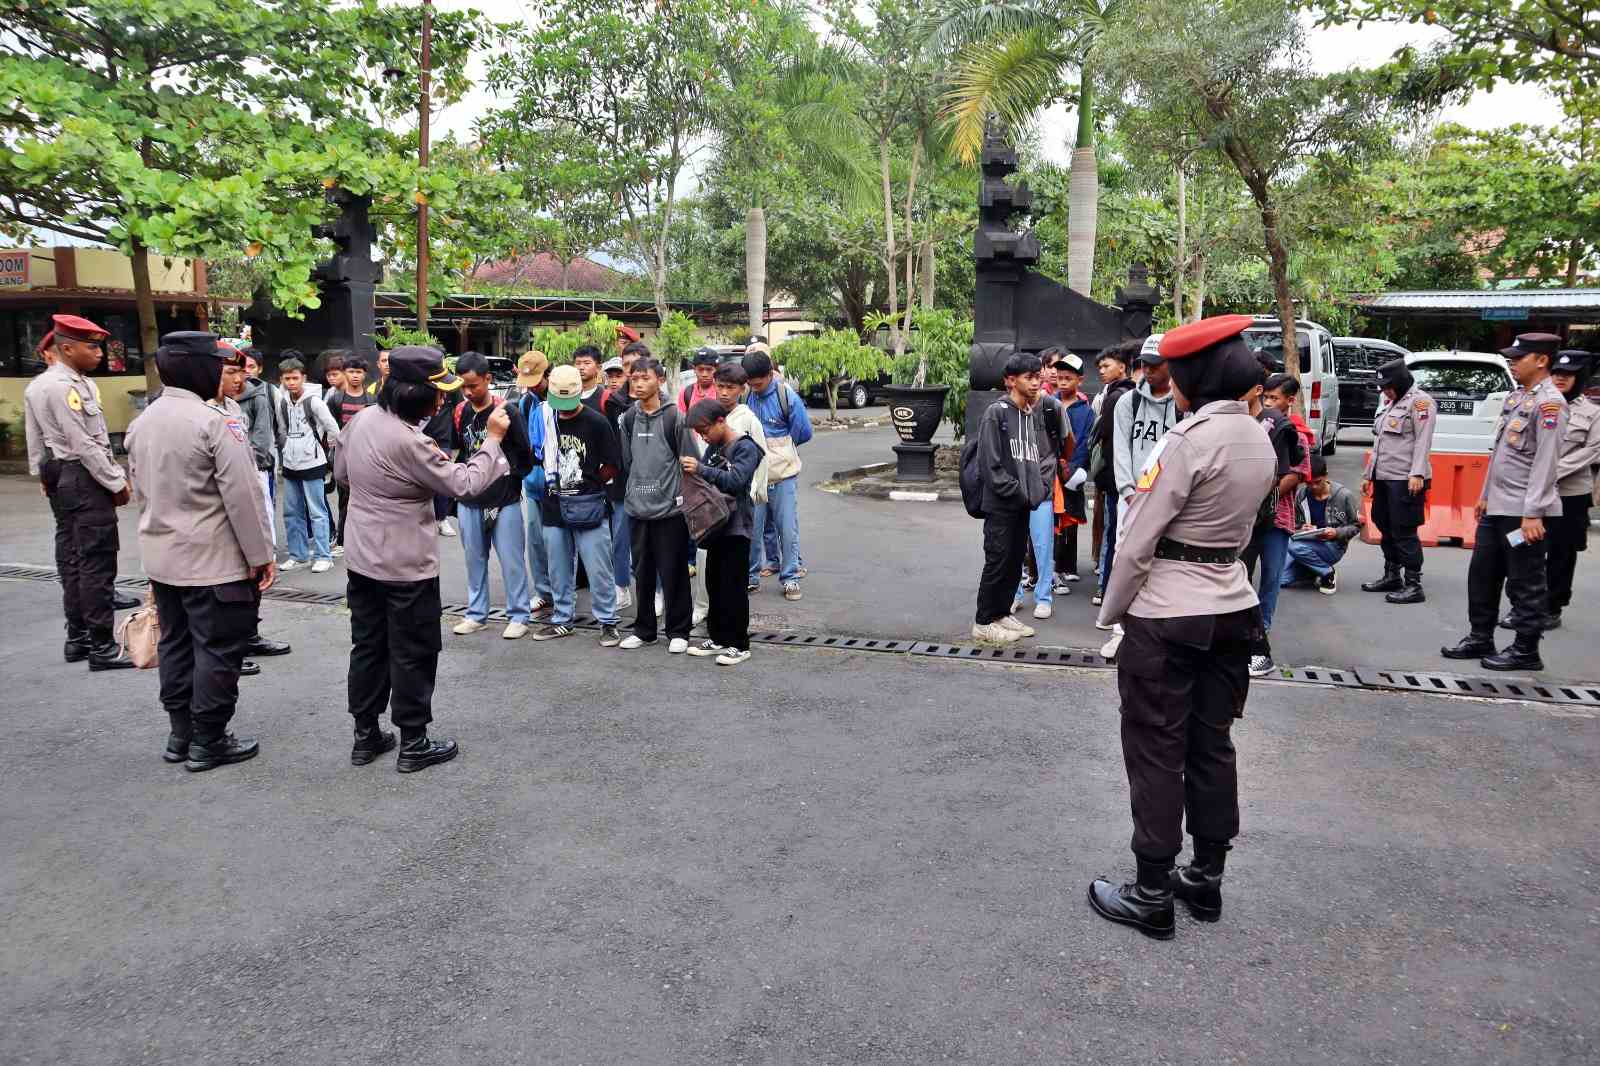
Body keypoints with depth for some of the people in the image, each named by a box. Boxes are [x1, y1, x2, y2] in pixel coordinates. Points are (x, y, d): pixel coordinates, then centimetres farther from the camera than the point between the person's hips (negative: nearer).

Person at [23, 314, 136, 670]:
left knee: (71, 558, 15)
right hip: (84, 479, -11)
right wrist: (117, 482, -13)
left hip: (60, 477, 11)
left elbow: (36, 442, 18)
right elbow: (84, 444, -19)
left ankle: (77, 639, 23)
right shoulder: (64, 387, -18)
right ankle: (101, 647, -3)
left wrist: (44, 476, 22)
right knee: (97, 561, -7)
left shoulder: (37, 386, 14)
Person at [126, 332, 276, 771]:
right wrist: (261, 556, -13)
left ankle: (180, 733, 28)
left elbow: (141, 490, 16)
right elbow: (243, 496, -20)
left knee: (175, 644, 17)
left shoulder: (141, 422, 8)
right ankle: (208, 742, 11)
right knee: (217, 650, 3)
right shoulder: (216, 422, -19)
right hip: (214, 562, -8)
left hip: (161, 558, 8)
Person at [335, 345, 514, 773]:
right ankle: (413, 744, 16)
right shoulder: (408, 442, -26)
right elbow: (464, 484, -19)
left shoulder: (361, 419, 0)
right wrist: (492, 439, -10)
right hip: (406, 567, -8)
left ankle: (366, 736, 27)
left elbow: (341, 473, 14)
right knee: (413, 654, 5)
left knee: (368, 647, 16)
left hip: (362, 560, 8)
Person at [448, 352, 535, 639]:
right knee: (475, 559, 13)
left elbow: (525, 454, -3)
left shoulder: (507, 411, -11)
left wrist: (510, 478, 0)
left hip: (504, 500, -5)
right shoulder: (459, 412, 3)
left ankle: (519, 615, 13)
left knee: (511, 560, 2)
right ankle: (476, 613, 26)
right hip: (469, 500, 5)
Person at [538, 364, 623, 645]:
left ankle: (608, 623, 9)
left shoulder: (596, 422, -7)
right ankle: (562, 620, 26)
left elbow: (614, 465, -3)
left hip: (587, 507, -4)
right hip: (554, 506, 5)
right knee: (558, 569, 14)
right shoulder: (545, 417, 5)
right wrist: (550, 482, 7)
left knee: (598, 570, -2)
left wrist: (590, 483, -3)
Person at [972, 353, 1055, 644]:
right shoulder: (996, 413, -11)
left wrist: (1040, 487, 0)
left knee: (1015, 562, 13)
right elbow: (989, 463, -15)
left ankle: (1002, 613, 26)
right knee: (997, 562, -3)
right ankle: (984, 623, 7)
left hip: (1025, 504, 7)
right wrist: (1018, 492, -13)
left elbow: (1048, 454, 14)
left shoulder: (1037, 413, 9)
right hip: (1001, 504, -7)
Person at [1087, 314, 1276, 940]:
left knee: (1156, 754, 4)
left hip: (1165, 617, -8)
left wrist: (1112, 611, -5)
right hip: (1232, 608, 8)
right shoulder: (1261, 441, 6)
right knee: (1211, 746, 16)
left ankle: (1151, 896, 15)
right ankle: (1206, 881, 29)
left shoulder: (1190, 439, -19)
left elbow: (1137, 542, -17)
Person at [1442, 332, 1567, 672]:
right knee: (1482, 574, 14)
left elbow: (1546, 462, -19)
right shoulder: (1515, 398, 14)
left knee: (1526, 584, 2)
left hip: (1523, 512, -9)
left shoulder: (1549, 403, -13)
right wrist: (1485, 495, 20)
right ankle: (1480, 639, 26)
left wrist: (1532, 513, -22)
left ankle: (1526, 651, 13)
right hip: (1496, 507, 9)